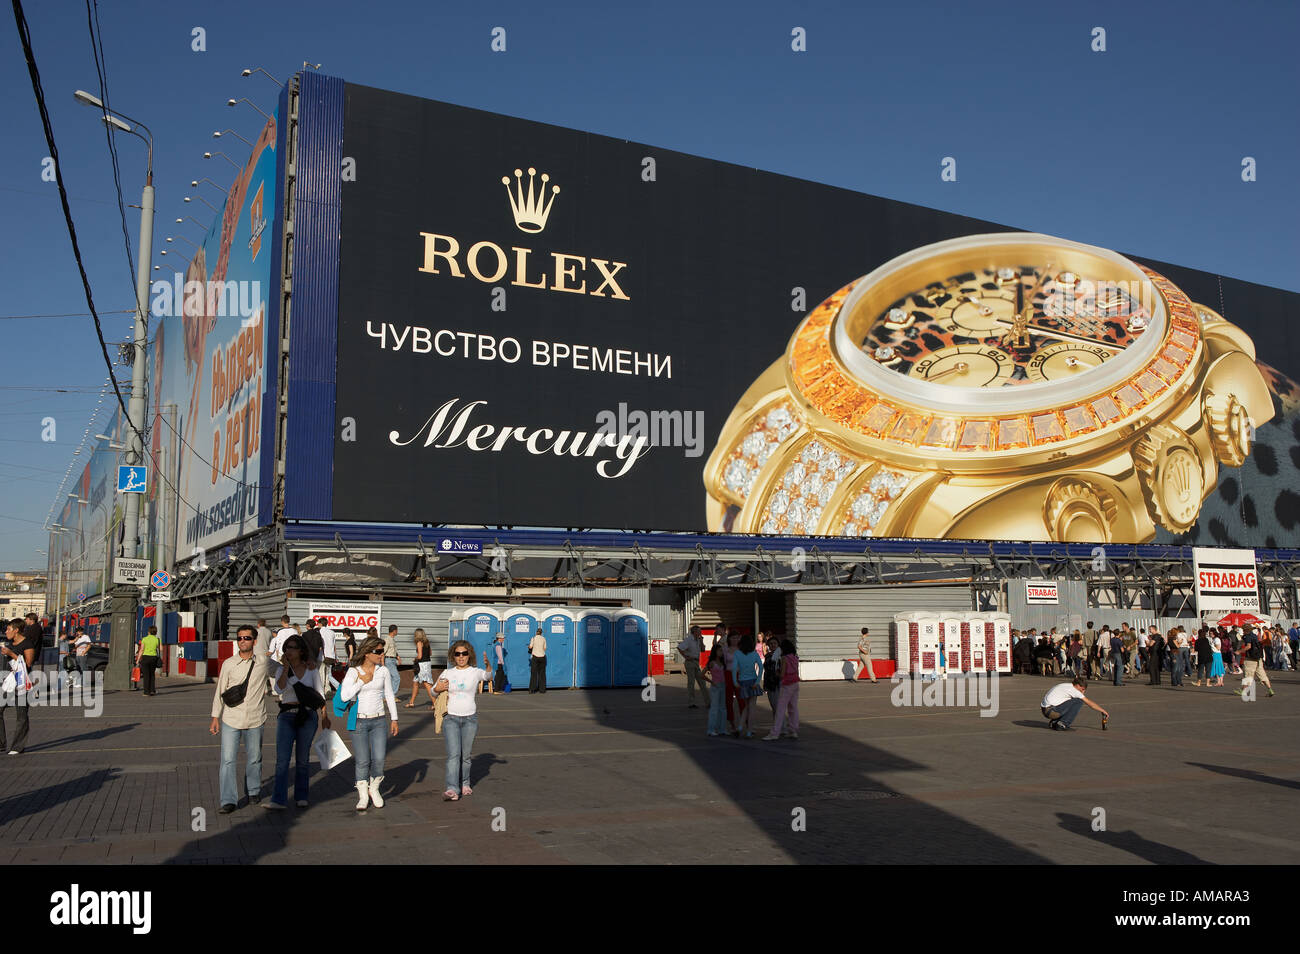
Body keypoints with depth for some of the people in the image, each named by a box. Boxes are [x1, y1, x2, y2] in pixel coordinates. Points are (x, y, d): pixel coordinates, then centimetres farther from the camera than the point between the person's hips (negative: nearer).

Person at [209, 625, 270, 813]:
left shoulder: (263, 660, 0)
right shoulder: (228, 664, 0)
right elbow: (220, 691, 6)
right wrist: (215, 717, 3)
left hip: (255, 720, 0)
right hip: (230, 719, 0)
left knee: (254, 759, 11)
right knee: (228, 760, -6)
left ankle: (253, 791, 32)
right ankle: (229, 801, 0)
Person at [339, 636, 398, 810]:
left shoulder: (383, 671, 3)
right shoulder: (353, 671, -5)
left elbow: (390, 696, 10)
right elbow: (344, 696, -14)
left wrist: (394, 719, 9)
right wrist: (362, 681, -14)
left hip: (379, 721, 2)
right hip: (359, 721, -2)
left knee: (379, 759, -6)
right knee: (362, 761, 1)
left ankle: (374, 789, 19)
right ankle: (363, 796, 19)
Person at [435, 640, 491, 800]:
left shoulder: (475, 672, -2)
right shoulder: (448, 673, 7)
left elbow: (488, 675, -23)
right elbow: (434, 690, 19)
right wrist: (439, 688, -5)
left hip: (470, 718, -1)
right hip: (451, 718, 1)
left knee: (466, 755, 9)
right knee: (453, 755, -11)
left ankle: (464, 784, 28)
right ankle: (452, 790, -16)